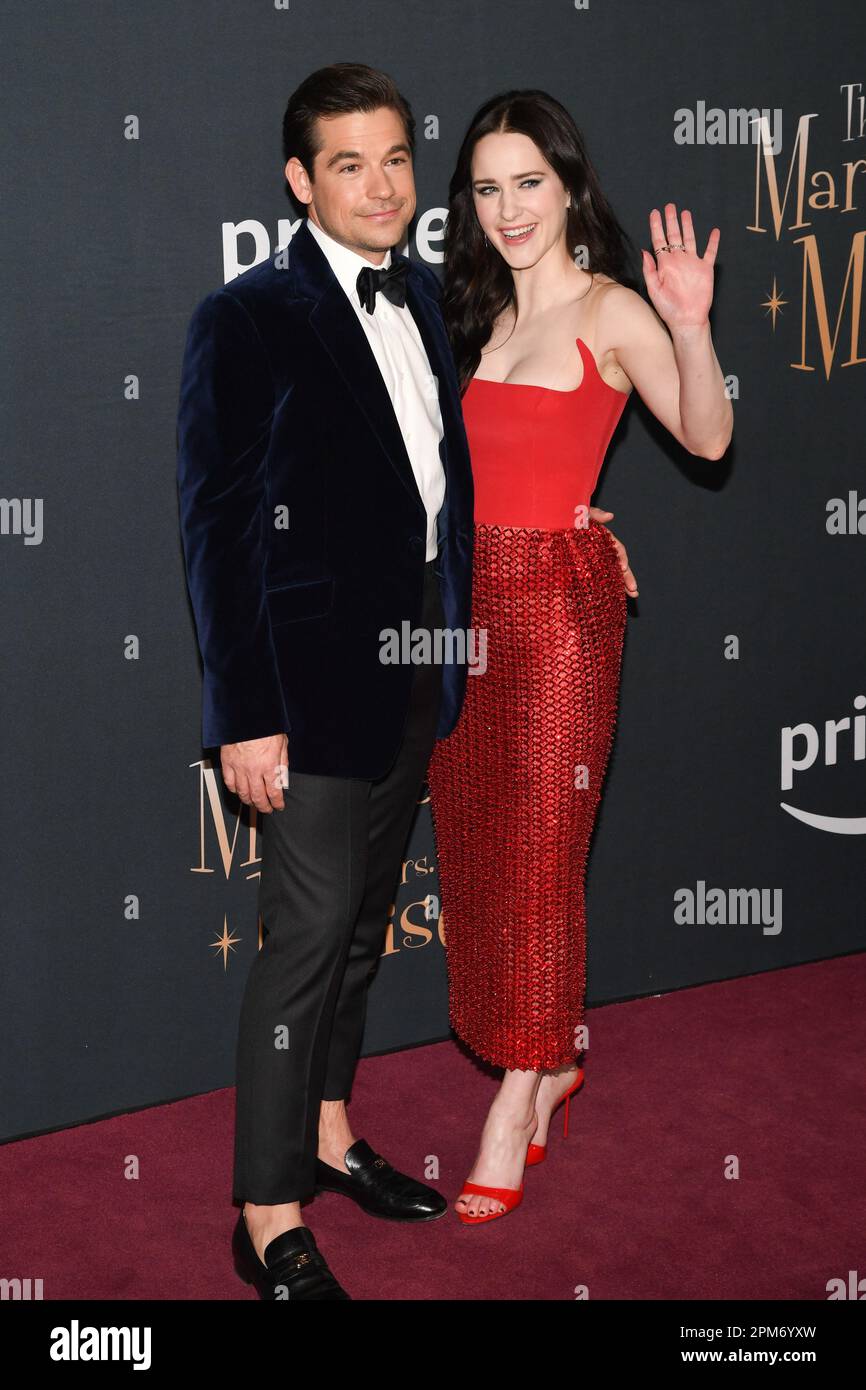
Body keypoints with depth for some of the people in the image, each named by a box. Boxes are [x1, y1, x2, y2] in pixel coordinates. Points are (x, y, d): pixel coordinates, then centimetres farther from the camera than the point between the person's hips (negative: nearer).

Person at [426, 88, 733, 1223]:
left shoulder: (610, 310, -6)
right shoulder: (478, 311, 14)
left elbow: (708, 437, -19)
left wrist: (692, 327, -33)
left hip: (561, 596, -7)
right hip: (470, 592, 7)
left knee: (538, 845, -2)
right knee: (476, 839, 10)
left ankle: (515, 1104, 8)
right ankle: (559, 1048, 28)